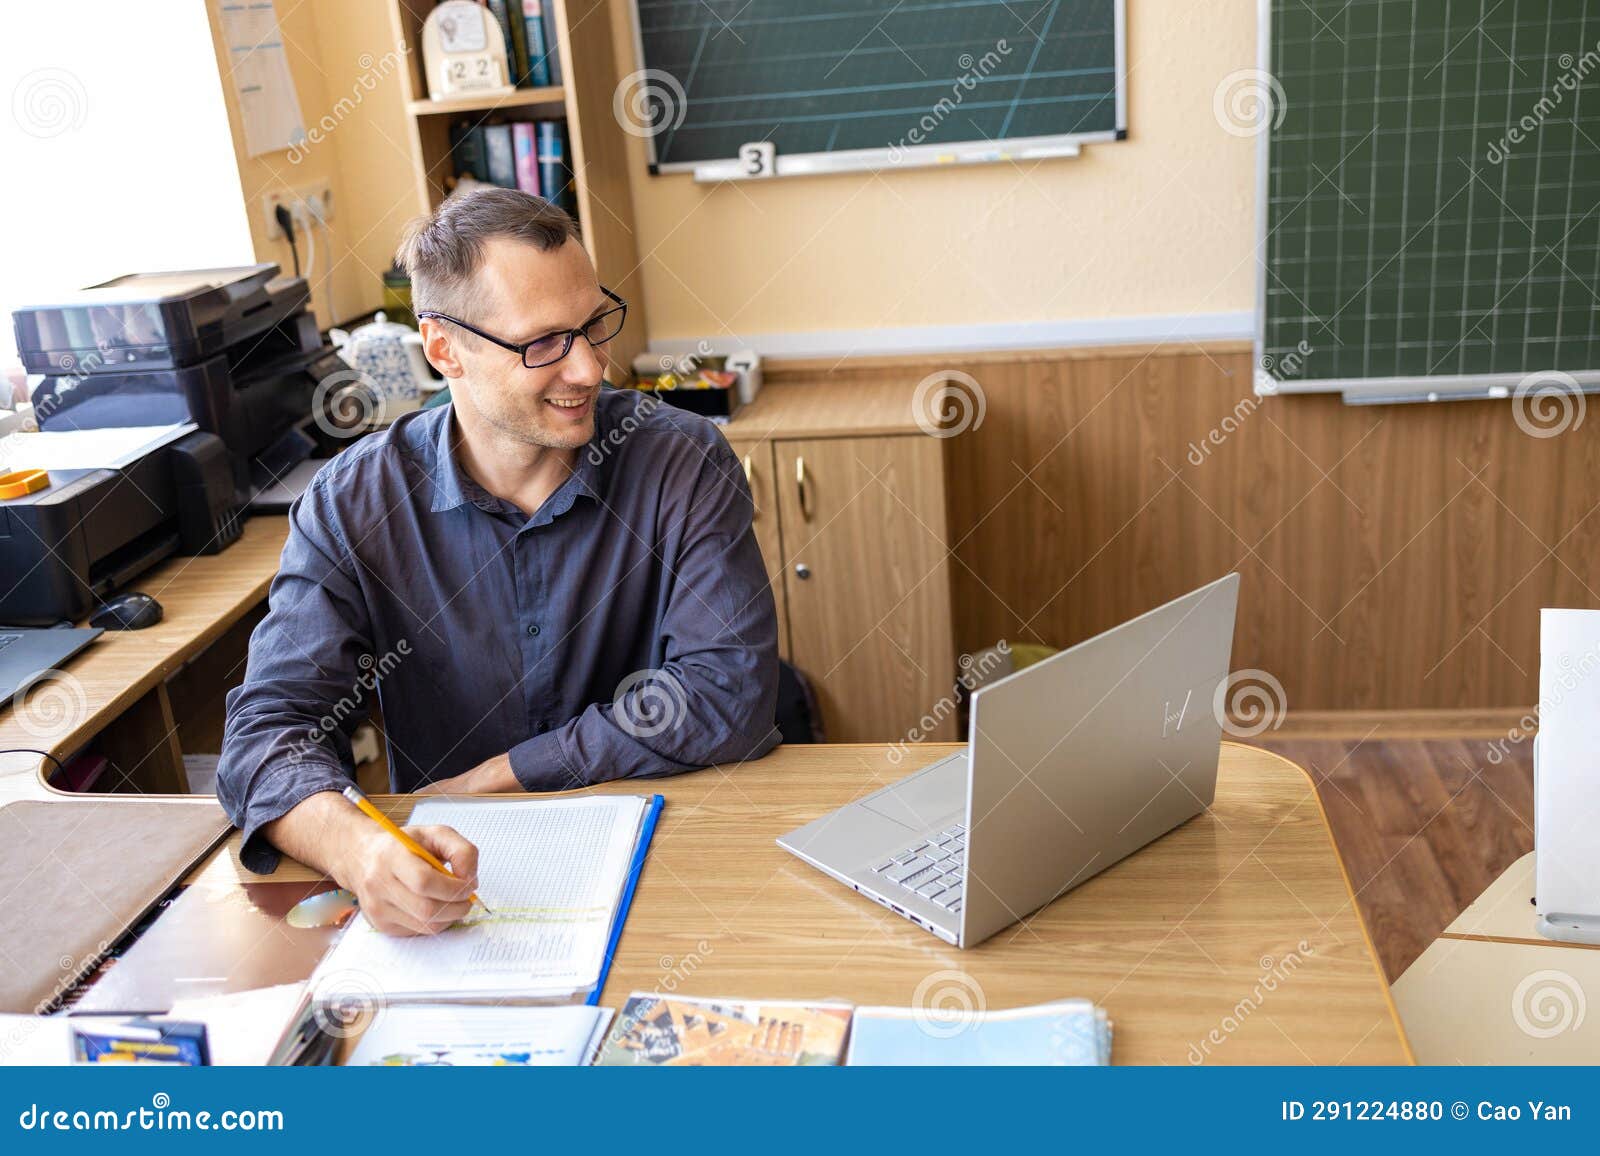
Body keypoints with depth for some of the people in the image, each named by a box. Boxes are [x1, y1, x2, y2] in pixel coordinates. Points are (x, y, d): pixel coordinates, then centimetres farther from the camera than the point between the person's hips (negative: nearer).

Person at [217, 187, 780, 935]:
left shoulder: (683, 463, -7)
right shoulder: (351, 506, -5)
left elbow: (728, 690, -16)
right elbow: (273, 726, -12)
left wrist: (486, 781, -14)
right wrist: (355, 846, -35)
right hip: (452, 875, 2)